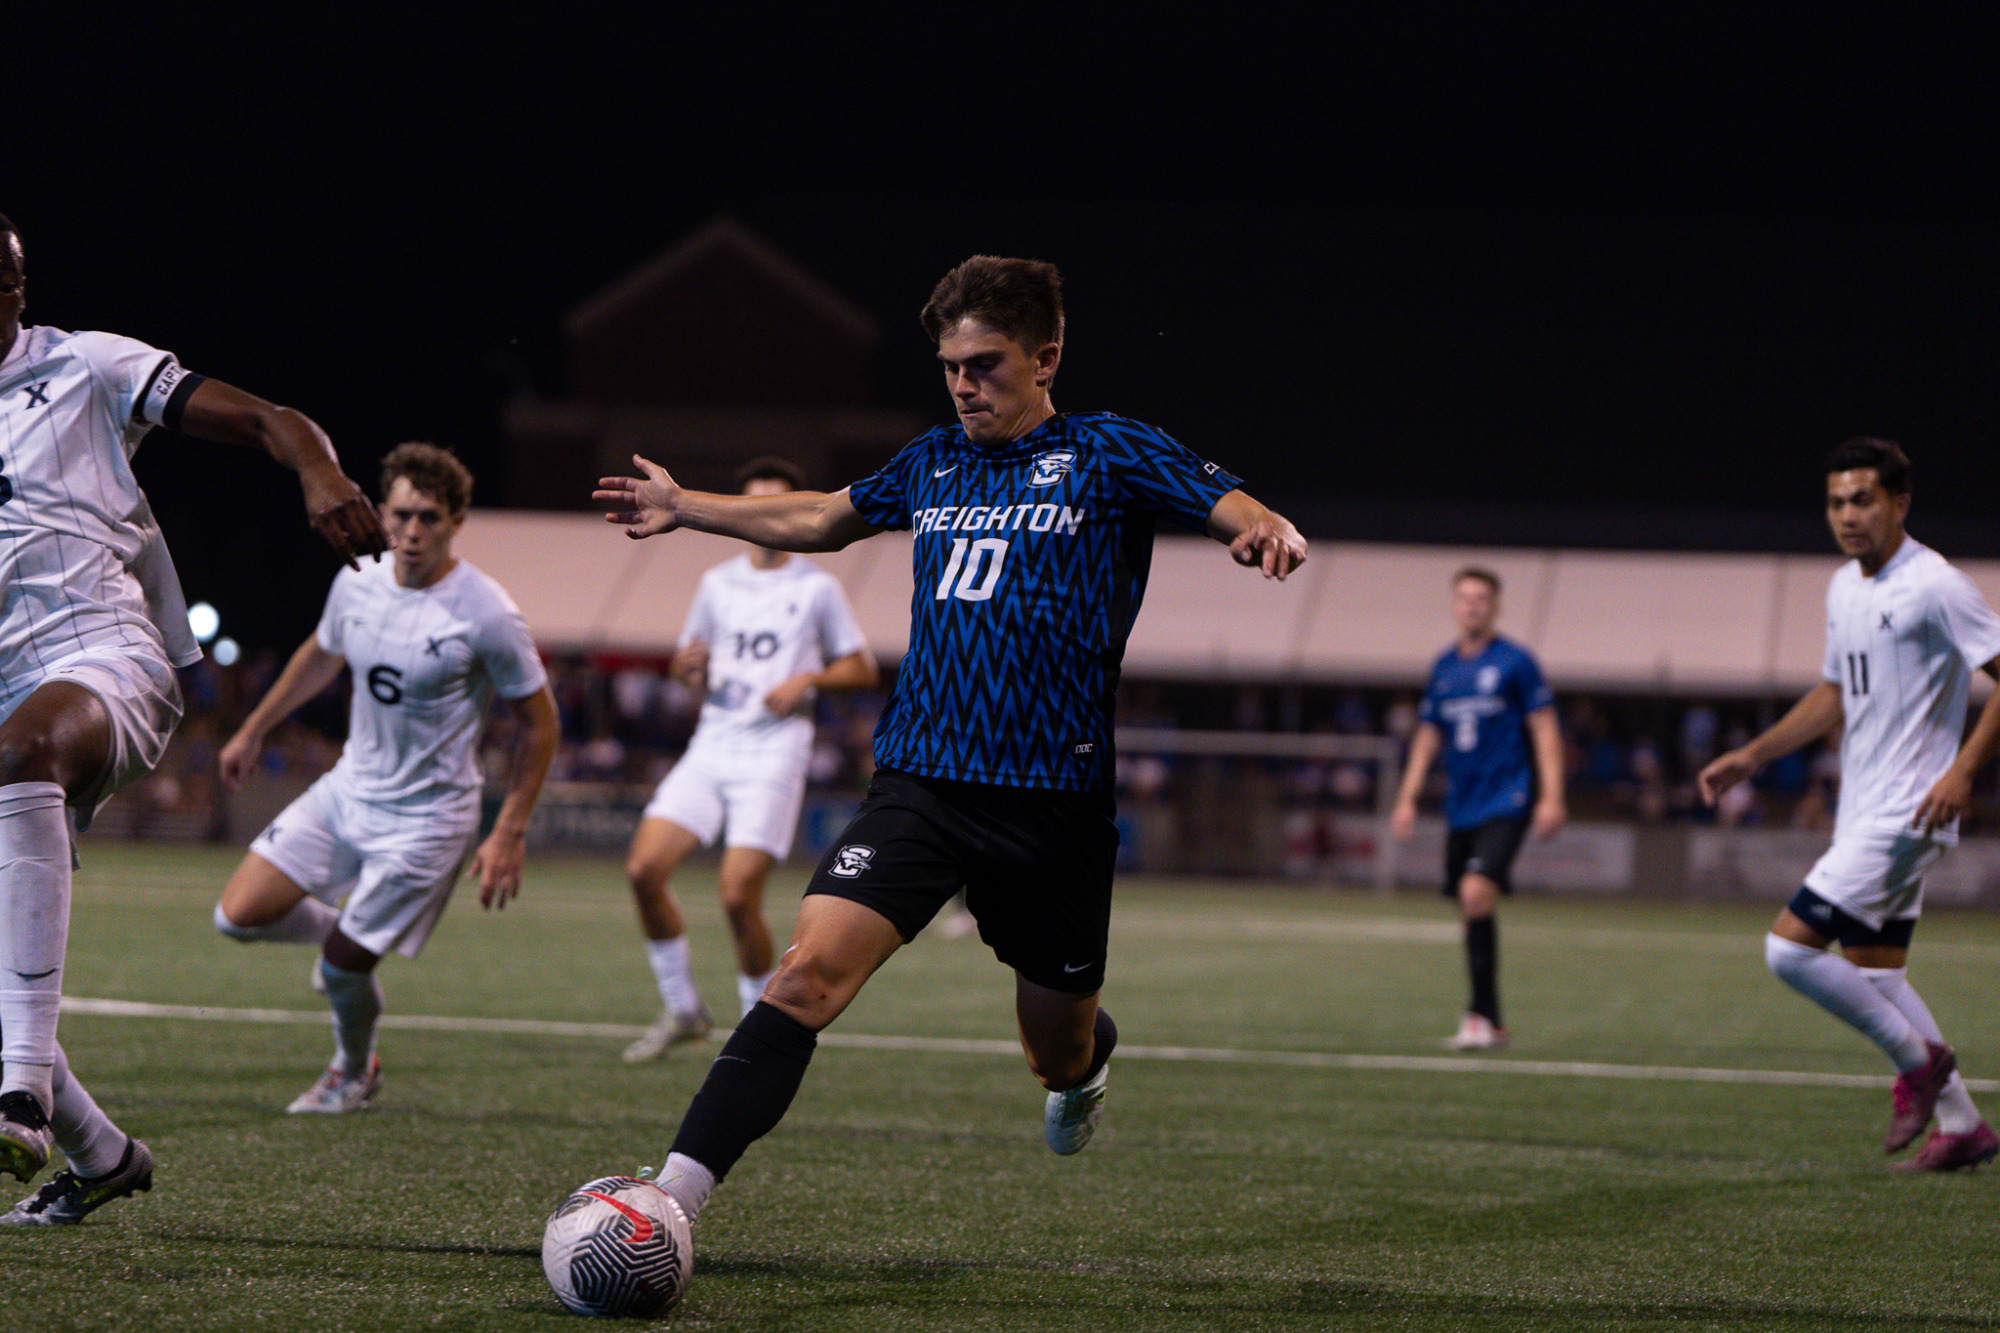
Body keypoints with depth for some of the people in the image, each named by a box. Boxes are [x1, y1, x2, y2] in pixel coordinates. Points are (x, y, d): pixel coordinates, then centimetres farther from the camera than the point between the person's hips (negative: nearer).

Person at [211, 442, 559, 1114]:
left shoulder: (486, 614, -21)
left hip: (426, 817, -6)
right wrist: (253, 731, 26)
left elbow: (538, 720, -11)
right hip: (348, 787, 6)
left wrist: (509, 834, -14)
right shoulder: (357, 583, -4)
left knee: (342, 966, -6)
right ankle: (341, 933, 28)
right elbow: (321, 654, 18)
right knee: (239, 914, -3)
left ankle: (354, 1074, 26)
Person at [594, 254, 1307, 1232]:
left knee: (1058, 1054, 12)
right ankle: (671, 1198, -27)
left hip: (1055, 797, -2)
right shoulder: (933, 463, 14)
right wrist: (686, 509, 38)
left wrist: (1268, 533, -34)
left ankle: (1084, 1059, 53)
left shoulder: (1108, 455, 0)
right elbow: (822, 520, 32)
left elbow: (1237, 515, -10)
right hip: (918, 781, 2)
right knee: (809, 971, -20)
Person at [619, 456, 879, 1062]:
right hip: (712, 744, 5)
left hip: (775, 751, -4)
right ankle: (682, 1009, 5)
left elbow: (863, 670, 7)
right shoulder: (717, 584, 14)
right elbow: (688, 666, 23)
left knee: (738, 893, -15)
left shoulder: (818, 588, 3)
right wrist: (690, 665, -2)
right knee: (644, 868, -11)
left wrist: (807, 679, -11)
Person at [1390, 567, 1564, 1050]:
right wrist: (1407, 797, 15)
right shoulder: (1444, 667, 13)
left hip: (1506, 802, -6)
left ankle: (1480, 1015, -19)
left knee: (1477, 893, -22)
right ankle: (1489, 1024, 14)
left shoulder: (1515, 662, -3)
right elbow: (1428, 735, 21)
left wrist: (1551, 796, -11)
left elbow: (1544, 729, -4)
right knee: (1469, 912, 6)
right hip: (1461, 807, 6)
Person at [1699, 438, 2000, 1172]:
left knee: (1790, 946, -15)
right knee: (1874, 970, 11)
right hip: (1862, 811, 9)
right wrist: (1752, 755, 19)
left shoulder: (1934, 587, -14)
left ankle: (1919, 1058, 1)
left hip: (1905, 813, -9)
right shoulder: (1844, 588, 12)